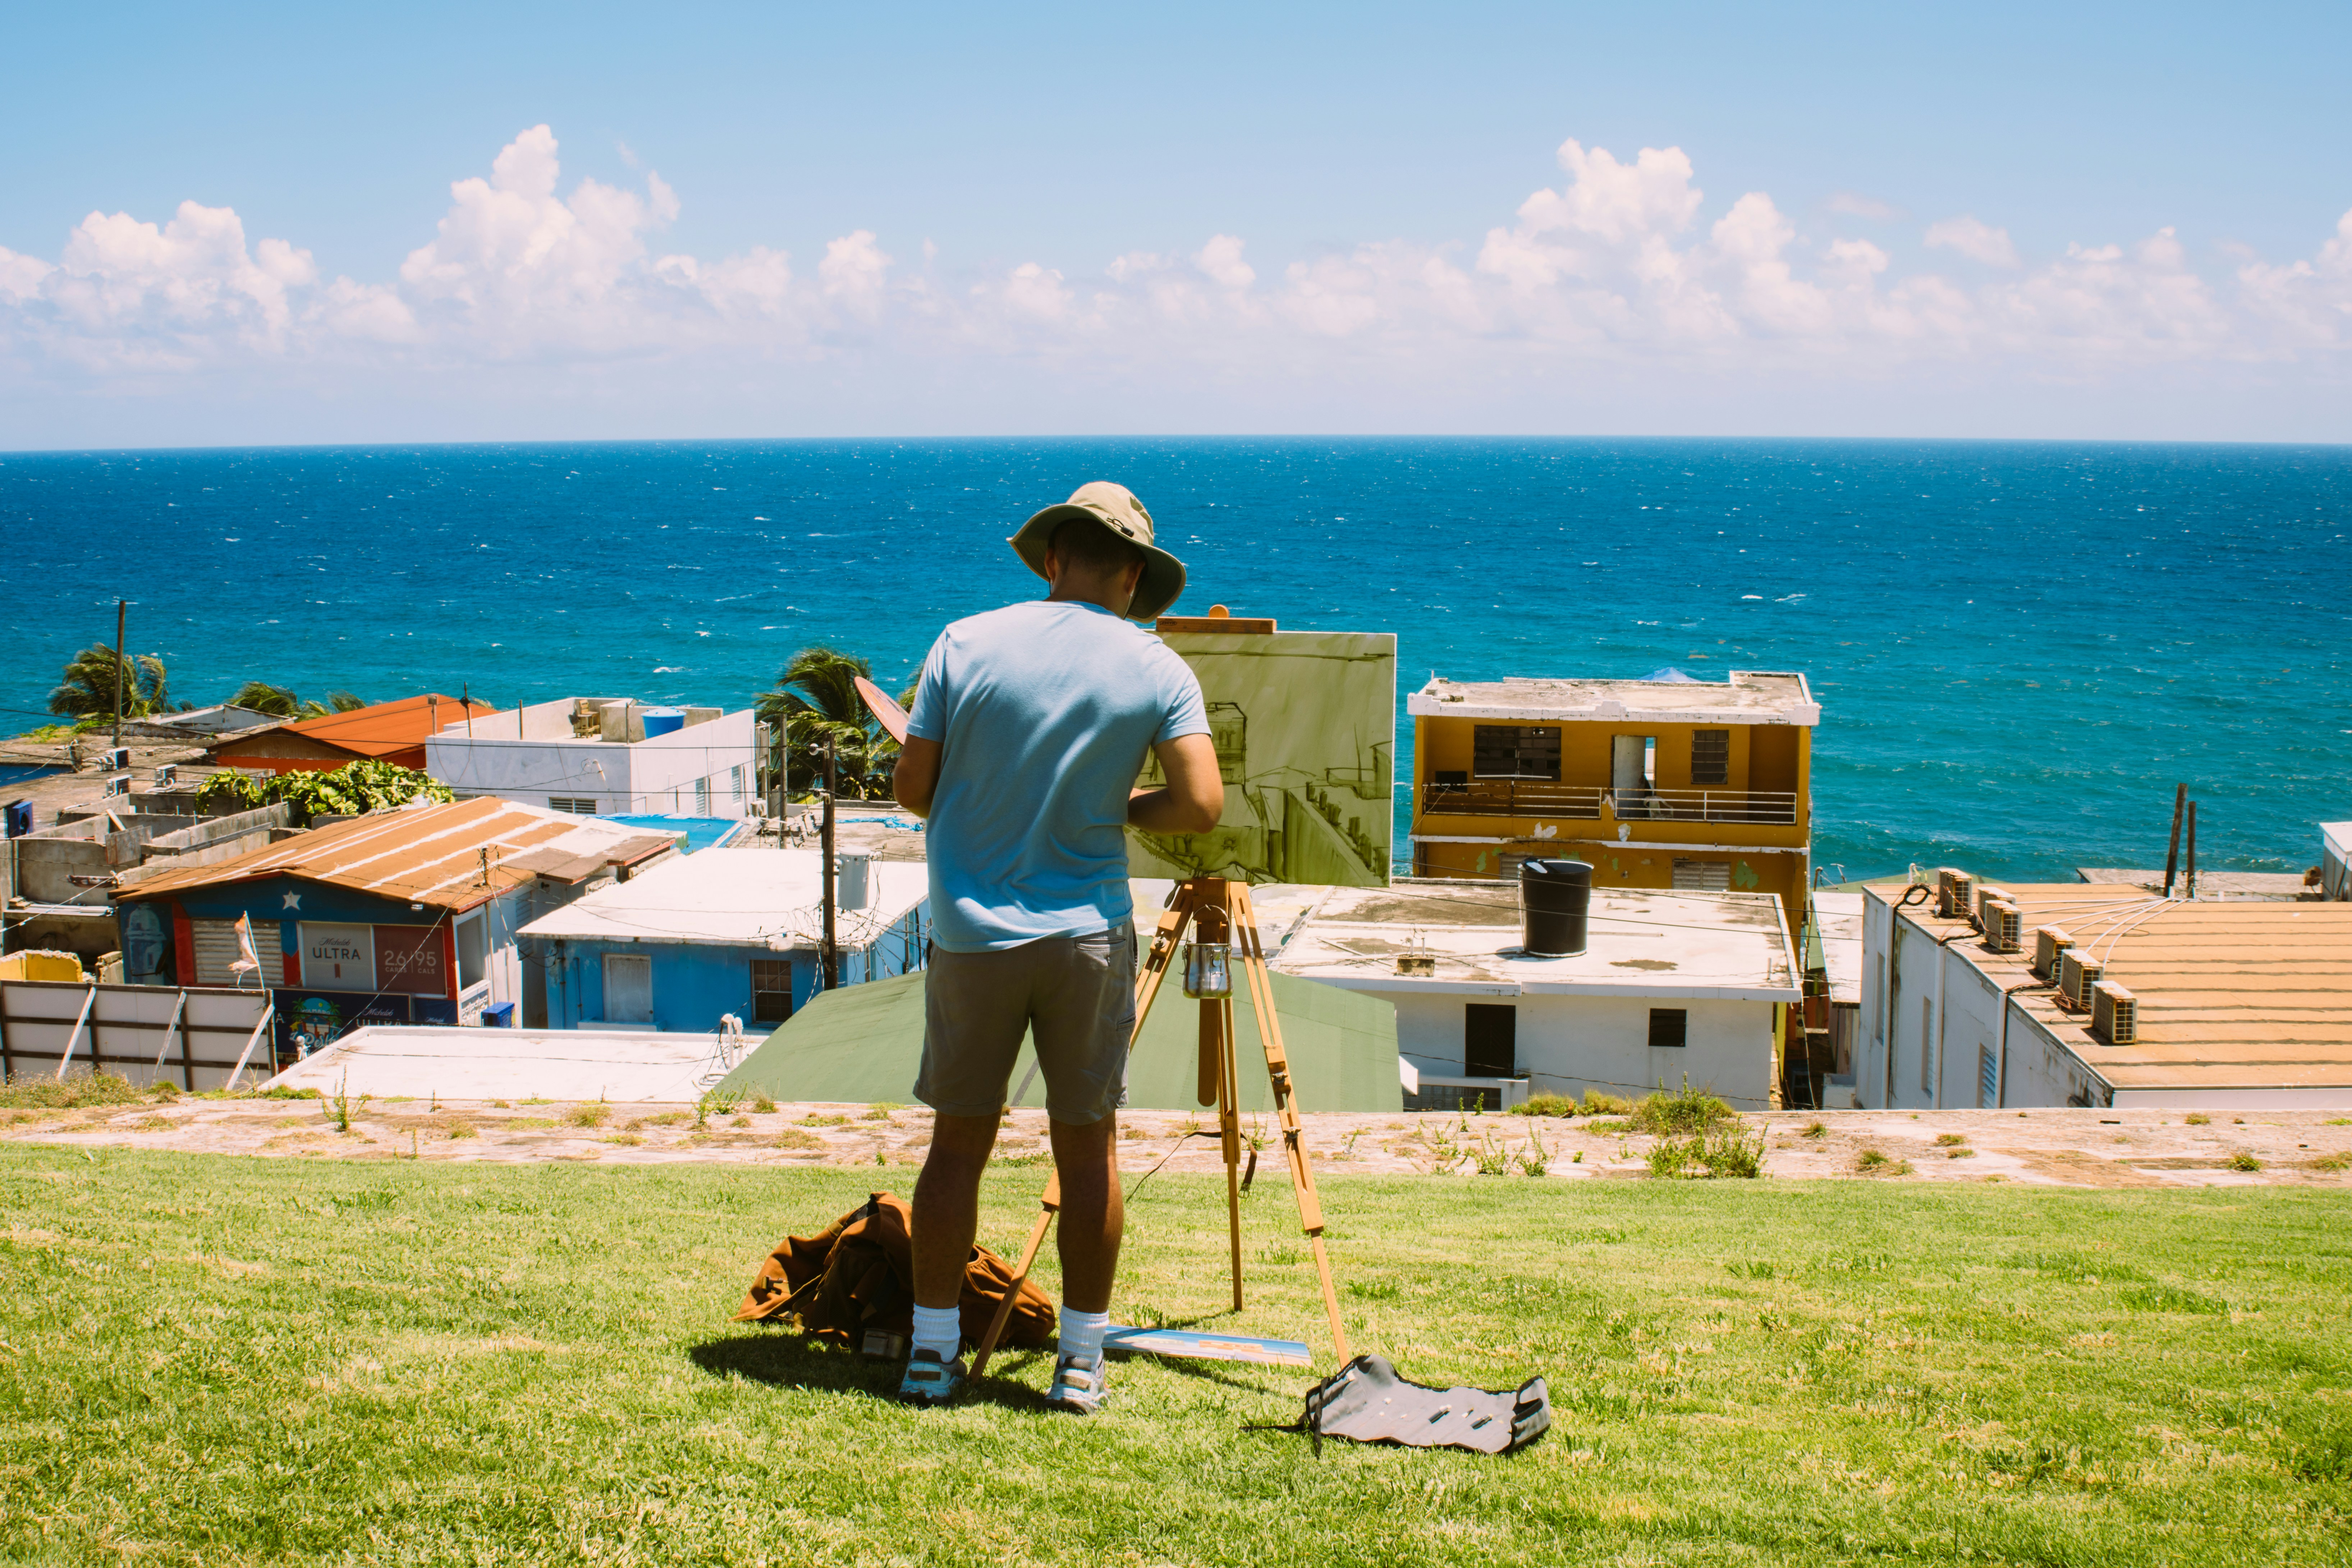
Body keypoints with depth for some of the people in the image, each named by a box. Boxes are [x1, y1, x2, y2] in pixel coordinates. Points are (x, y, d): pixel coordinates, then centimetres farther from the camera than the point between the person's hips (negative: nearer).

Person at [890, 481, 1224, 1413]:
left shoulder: (965, 645, -4)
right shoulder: (1156, 670, -4)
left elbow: (912, 788, -2)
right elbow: (1201, 806, -11)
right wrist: (1120, 808, 8)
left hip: (971, 929, 0)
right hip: (1088, 933, 0)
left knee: (958, 1144, 9)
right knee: (1087, 1146, 9)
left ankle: (932, 1352, 14)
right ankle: (1081, 1361, 14)